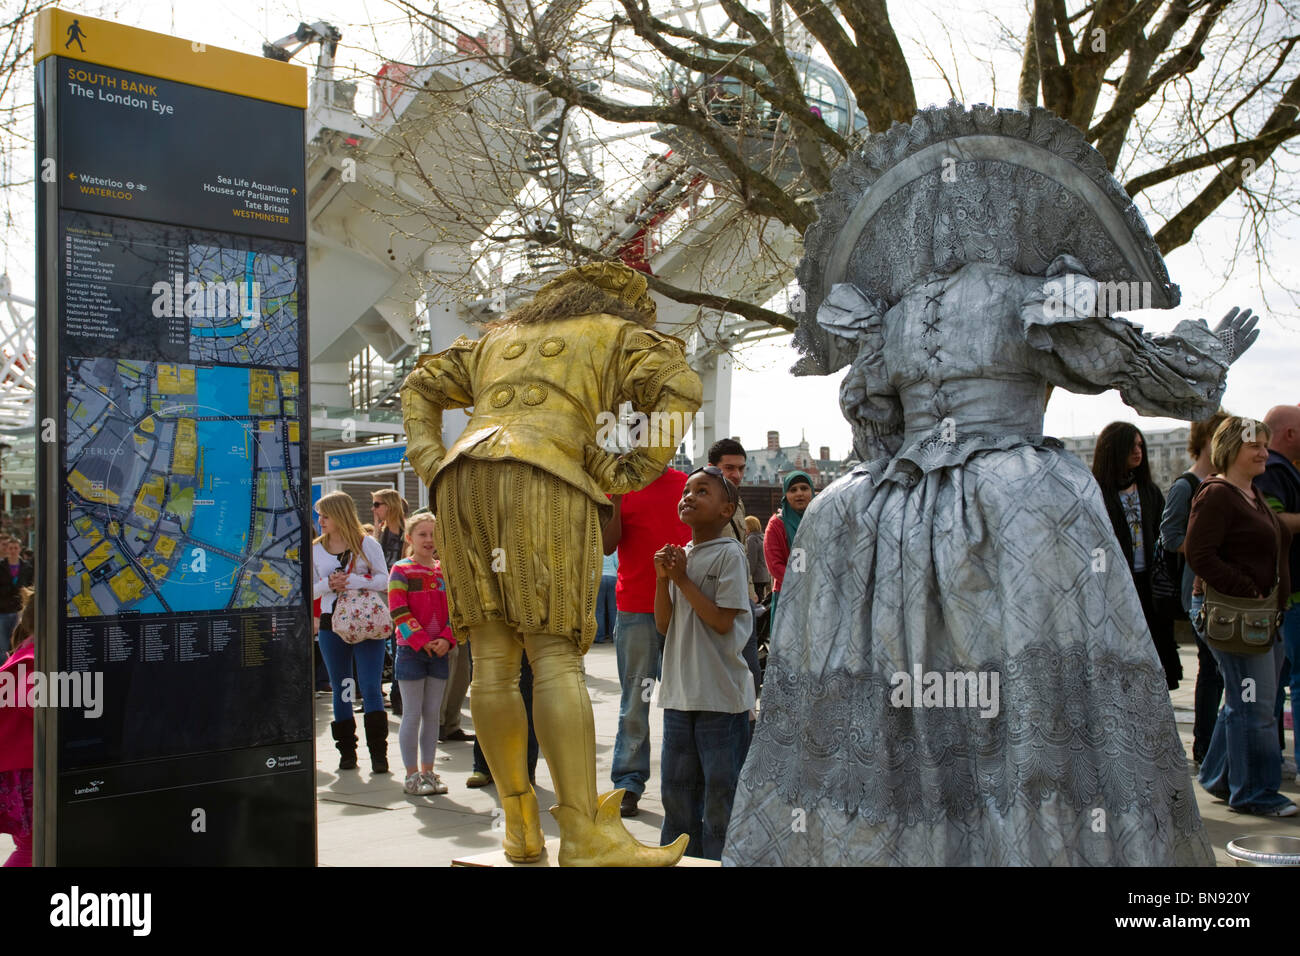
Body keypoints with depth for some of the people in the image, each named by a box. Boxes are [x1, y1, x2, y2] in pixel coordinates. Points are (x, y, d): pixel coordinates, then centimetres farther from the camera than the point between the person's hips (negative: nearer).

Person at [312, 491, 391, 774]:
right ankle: (347, 752, 16)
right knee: (341, 689, 7)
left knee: (370, 687, -8)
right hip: (331, 625, 3)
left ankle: (378, 753, -5)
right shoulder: (315, 549, 10)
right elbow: (310, 591, 9)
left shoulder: (367, 544, 2)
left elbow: (384, 580, -1)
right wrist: (328, 585, -11)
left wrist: (353, 581, -16)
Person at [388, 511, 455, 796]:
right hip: (411, 649, -4)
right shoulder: (401, 570, -3)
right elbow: (399, 612, -11)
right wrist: (422, 641, -16)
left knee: (432, 714, 9)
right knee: (413, 714, 0)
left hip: (440, 650, 4)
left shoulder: (445, 571, 10)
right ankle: (412, 775, 8)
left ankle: (428, 772, 17)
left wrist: (447, 639, -8)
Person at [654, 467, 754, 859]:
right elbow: (664, 624, 9)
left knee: (720, 794, 2)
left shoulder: (729, 554, -9)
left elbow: (723, 620, -16)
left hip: (721, 694, -7)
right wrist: (663, 578, -5)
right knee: (676, 790, 16)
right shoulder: (680, 555, 11)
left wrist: (682, 579, -12)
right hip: (680, 693, 7)